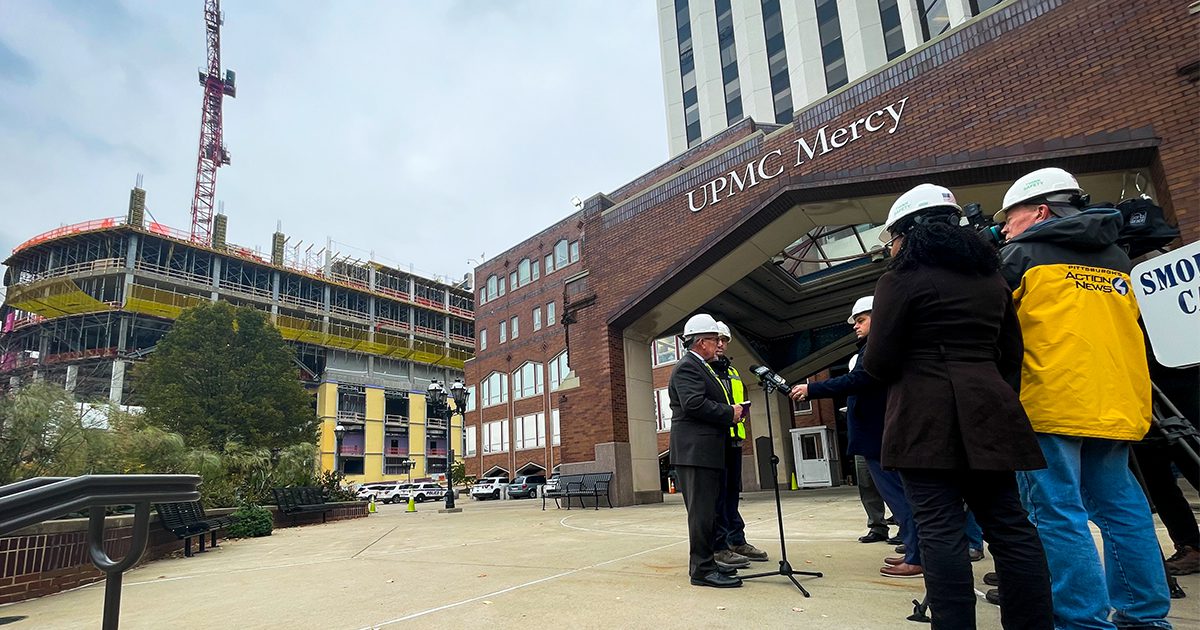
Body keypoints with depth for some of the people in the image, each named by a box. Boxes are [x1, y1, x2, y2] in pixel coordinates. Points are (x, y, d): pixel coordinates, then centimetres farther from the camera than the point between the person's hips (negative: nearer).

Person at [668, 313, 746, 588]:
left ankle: (704, 564, 24)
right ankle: (702, 570, -2)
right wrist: (730, 413, -14)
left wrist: (731, 411, 8)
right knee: (702, 511, -7)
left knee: (705, 510, 15)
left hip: (704, 451, 11)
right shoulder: (687, 367, -11)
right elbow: (694, 404, -24)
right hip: (695, 449, -11)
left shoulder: (699, 367, 23)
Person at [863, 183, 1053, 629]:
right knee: (1009, 525, 9)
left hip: (925, 419, -7)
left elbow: (878, 362, -9)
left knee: (941, 530, -4)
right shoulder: (990, 275, 15)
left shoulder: (902, 277, -6)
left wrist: (908, 375, 12)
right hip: (988, 413, 7)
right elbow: (1011, 353, 19)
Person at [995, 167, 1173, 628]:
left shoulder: (1022, 254, -2)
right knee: (1120, 506, 14)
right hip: (1117, 405, 7)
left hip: (1050, 404, -7)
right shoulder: (1116, 258, 18)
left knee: (1058, 513, -4)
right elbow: (1127, 327, 27)